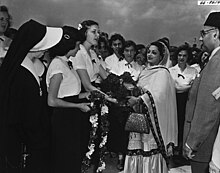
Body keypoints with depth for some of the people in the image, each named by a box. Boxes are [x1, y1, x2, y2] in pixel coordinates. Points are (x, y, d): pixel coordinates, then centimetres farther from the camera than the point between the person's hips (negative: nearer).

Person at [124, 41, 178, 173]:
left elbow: (158, 94, -22)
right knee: (137, 149, 6)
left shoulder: (162, 73, -6)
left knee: (150, 149, -3)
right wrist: (133, 95, 3)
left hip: (152, 118, -6)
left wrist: (138, 100, -28)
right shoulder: (146, 71, 15)